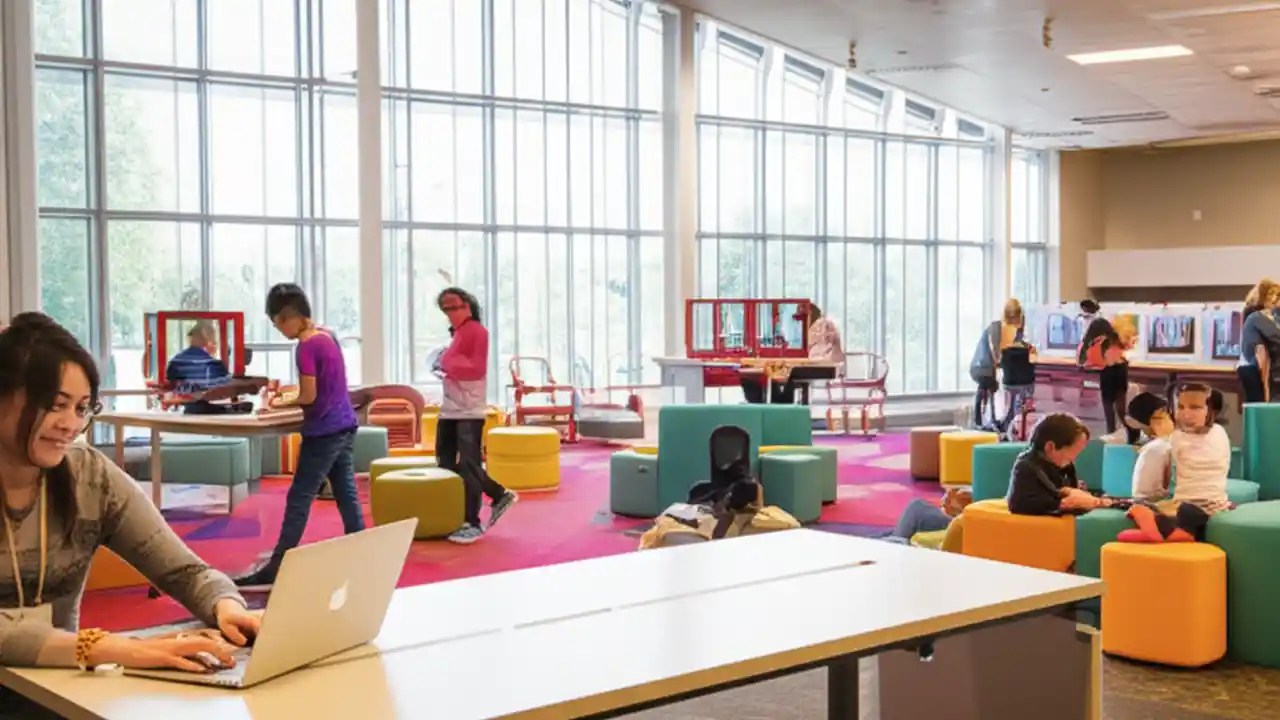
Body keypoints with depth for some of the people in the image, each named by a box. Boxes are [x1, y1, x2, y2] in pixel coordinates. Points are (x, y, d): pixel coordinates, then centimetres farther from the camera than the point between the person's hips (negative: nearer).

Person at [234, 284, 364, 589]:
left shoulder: (306, 347, -16)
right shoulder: (328, 337, 10)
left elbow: (310, 397, -15)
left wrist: (281, 403, 0)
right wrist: (289, 395, 12)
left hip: (324, 432, -9)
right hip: (344, 427, 9)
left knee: (298, 500, -4)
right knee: (347, 495, 10)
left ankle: (274, 571, 0)